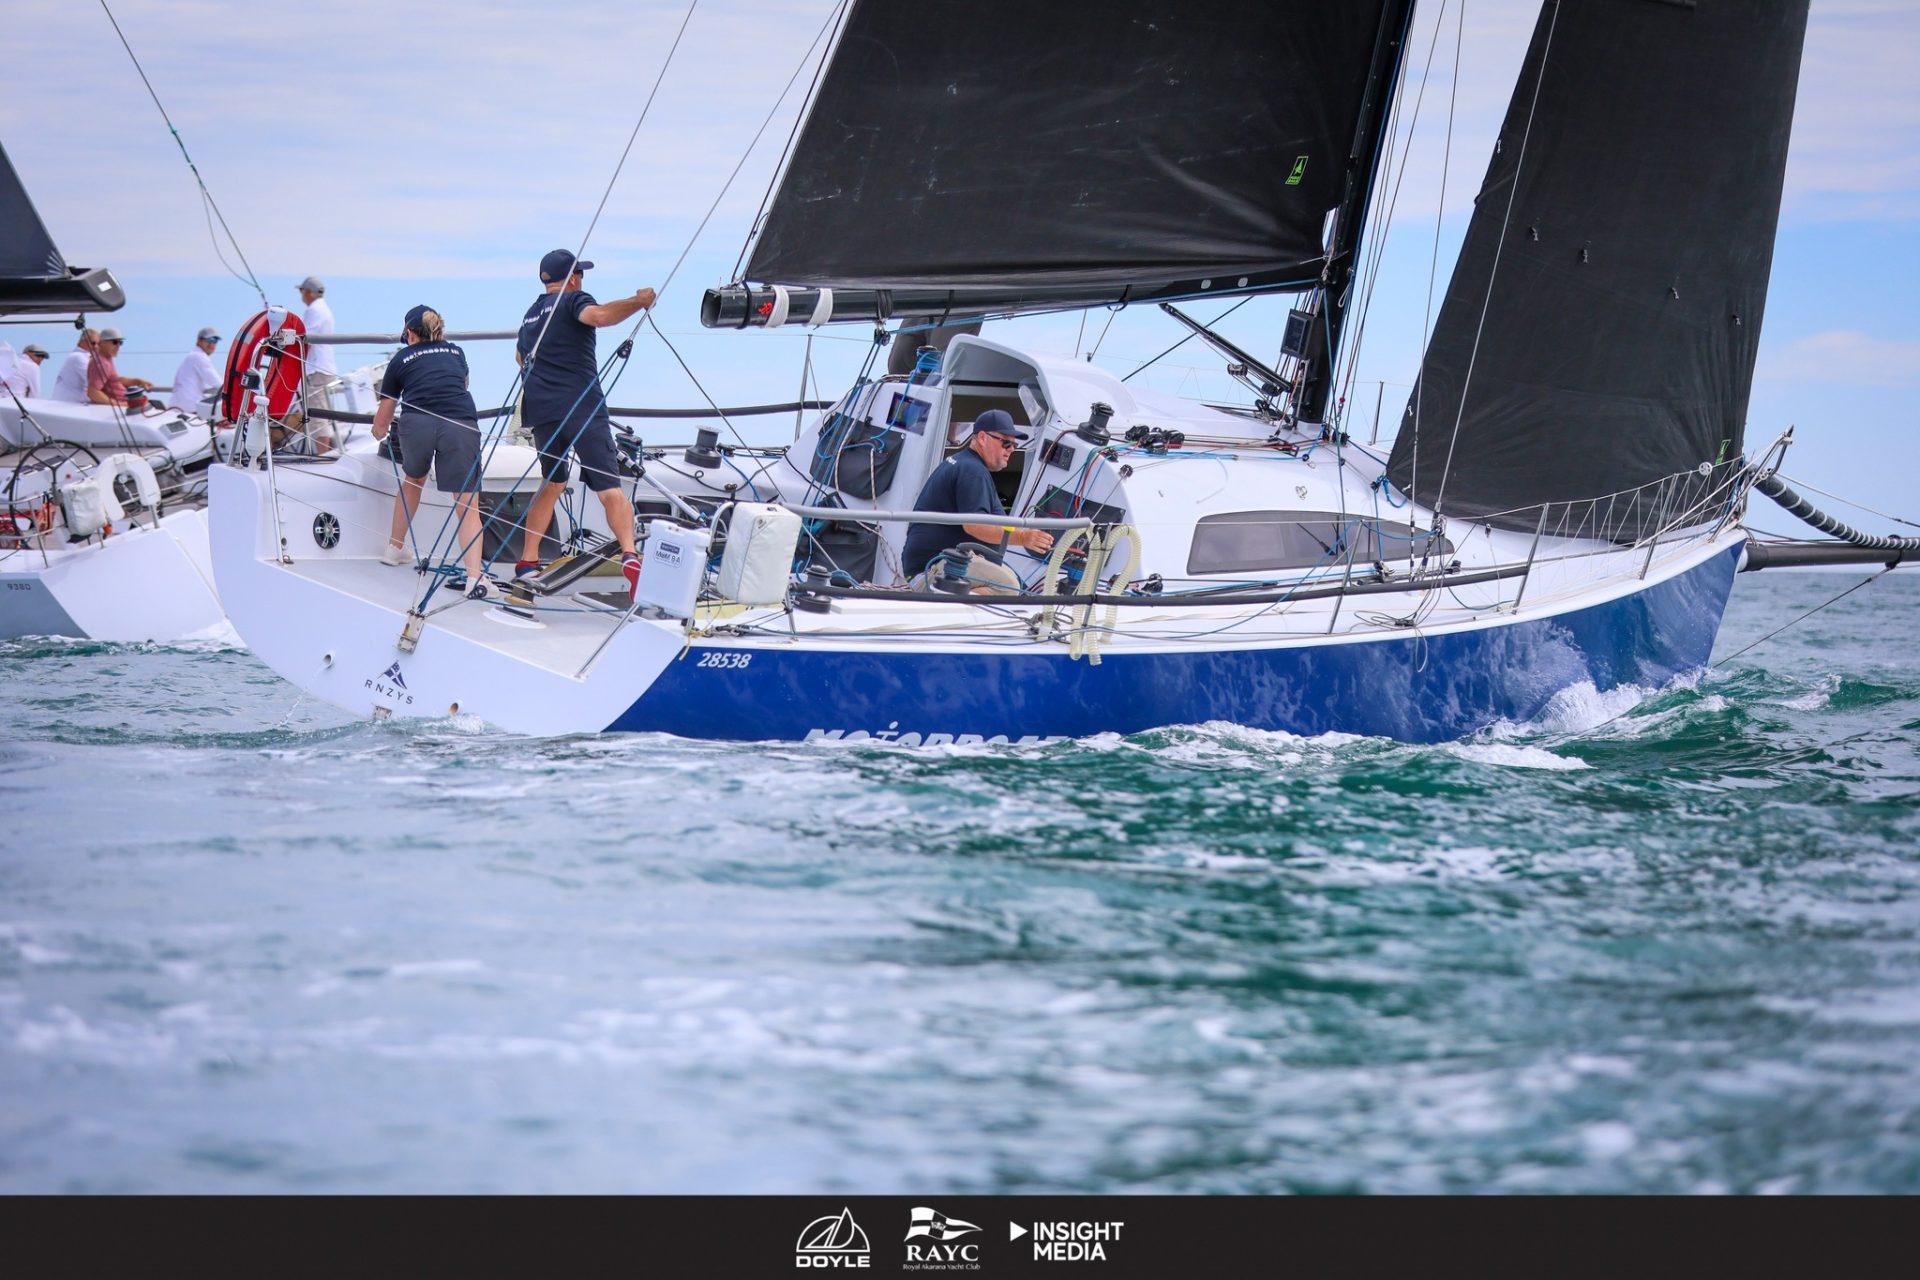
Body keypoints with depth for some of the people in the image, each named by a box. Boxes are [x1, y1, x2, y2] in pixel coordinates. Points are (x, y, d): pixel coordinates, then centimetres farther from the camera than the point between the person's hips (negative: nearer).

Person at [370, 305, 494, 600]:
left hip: (416, 423, 0)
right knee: (467, 505, -1)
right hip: (461, 424, 0)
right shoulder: (456, 352, 29)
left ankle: (395, 549, 43)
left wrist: (379, 432, 54)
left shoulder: (401, 360, 24)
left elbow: (382, 420, 31)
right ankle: (474, 576, -18)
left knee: (413, 479, 31)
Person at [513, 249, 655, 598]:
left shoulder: (531, 314, 23)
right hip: (581, 406, -7)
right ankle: (629, 555, -33)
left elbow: (521, 357, 40)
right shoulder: (573, 299, 1)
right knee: (610, 488, -13)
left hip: (540, 410, 7)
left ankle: (527, 561, 23)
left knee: (553, 483, 25)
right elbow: (599, 315, -23)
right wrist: (638, 302, -15)